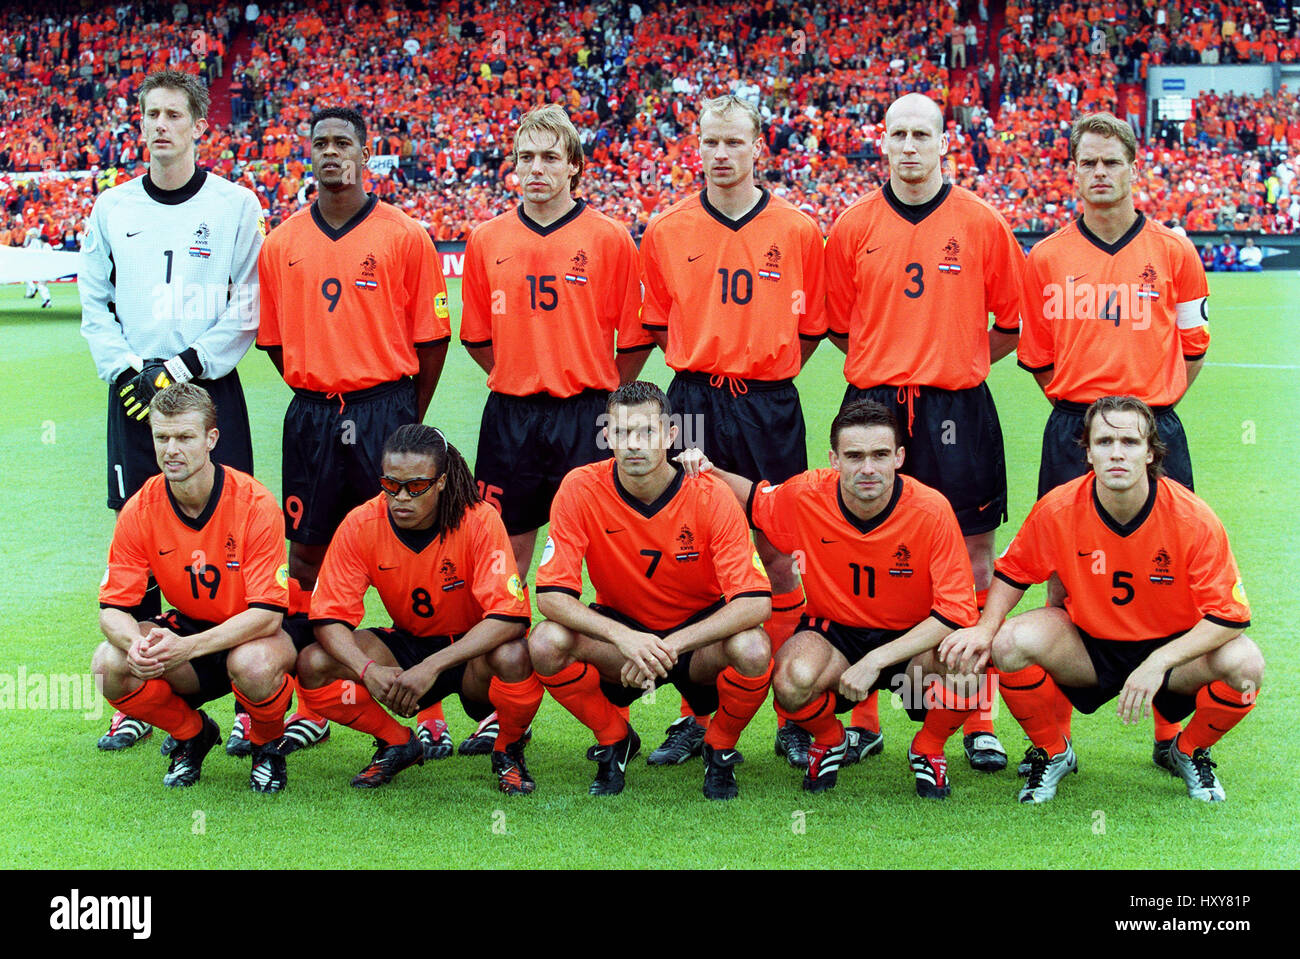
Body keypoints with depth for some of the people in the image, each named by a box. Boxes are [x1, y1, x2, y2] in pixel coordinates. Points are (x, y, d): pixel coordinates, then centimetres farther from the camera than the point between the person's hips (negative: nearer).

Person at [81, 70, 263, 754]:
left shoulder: (235, 207, 2)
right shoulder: (112, 208, 11)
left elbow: (247, 312, -2)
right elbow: (94, 305, 11)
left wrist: (182, 370, -11)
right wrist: (126, 371, -5)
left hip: (212, 391, -3)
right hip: (134, 392, 3)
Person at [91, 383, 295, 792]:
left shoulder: (254, 504, -22)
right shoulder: (140, 510, -11)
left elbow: (268, 613, -26)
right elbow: (113, 608, -11)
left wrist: (188, 647, -39)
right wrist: (136, 643, -36)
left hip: (256, 633, -4)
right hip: (187, 627, 4)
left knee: (252, 663, -39)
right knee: (109, 663, -24)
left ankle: (267, 744, -2)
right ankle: (192, 735, 7)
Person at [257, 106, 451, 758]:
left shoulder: (405, 237, -2)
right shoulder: (282, 244, 8)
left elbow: (432, 336, 1)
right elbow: (272, 338, 15)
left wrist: (408, 417, 2)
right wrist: (318, 395, 11)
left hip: (387, 410, -3)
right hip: (311, 415, 3)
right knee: (307, 552, 7)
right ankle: (311, 703, 17)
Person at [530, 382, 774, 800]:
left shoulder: (709, 495, -20)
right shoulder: (581, 489, -17)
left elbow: (755, 601, -25)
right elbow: (552, 594, -20)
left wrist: (670, 646, -35)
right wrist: (623, 637, -37)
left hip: (698, 630, -1)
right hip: (620, 628, 1)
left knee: (753, 649, -34)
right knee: (547, 643, -29)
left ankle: (720, 750, 0)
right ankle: (615, 741, 2)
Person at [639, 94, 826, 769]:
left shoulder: (797, 230, 2)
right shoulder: (666, 231, 5)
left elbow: (811, 327, 8)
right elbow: (657, 322, 13)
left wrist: (766, 370, 2)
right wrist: (706, 363, 6)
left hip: (769, 408, -1)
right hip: (693, 402, 1)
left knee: (776, 555, 1)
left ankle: (794, 717, 10)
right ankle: (697, 714, 13)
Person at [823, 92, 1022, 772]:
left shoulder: (982, 224, 3)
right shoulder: (852, 228, 5)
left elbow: (1014, 323, 9)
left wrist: (957, 361, 4)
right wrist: (892, 364, 6)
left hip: (958, 410, -1)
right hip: (872, 405, 1)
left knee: (974, 559, 2)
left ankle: (978, 720, 11)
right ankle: (862, 717, 13)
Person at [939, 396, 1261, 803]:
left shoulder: (1193, 519, -21)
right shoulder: (1057, 509, -16)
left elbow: (1229, 616, -21)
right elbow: (1014, 572, 1)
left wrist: (1158, 663, -33)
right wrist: (985, 628, -18)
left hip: (1171, 648, -1)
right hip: (1088, 643, 1)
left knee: (1244, 663, -30)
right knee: (1011, 642, -27)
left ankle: (1189, 753, 5)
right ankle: (1053, 753, 2)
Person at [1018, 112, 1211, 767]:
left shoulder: (1173, 252, 4)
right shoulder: (1046, 258, 5)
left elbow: (1193, 348, 10)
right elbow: (1037, 357, 12)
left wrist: (1150, 403, 2)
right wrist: (1080, 402, 4)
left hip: (1156, 430, 0)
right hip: (1070, 434, 0)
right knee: (1061, 585, 1)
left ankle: (1170, 732, 13)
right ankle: (1054, 737, 10)